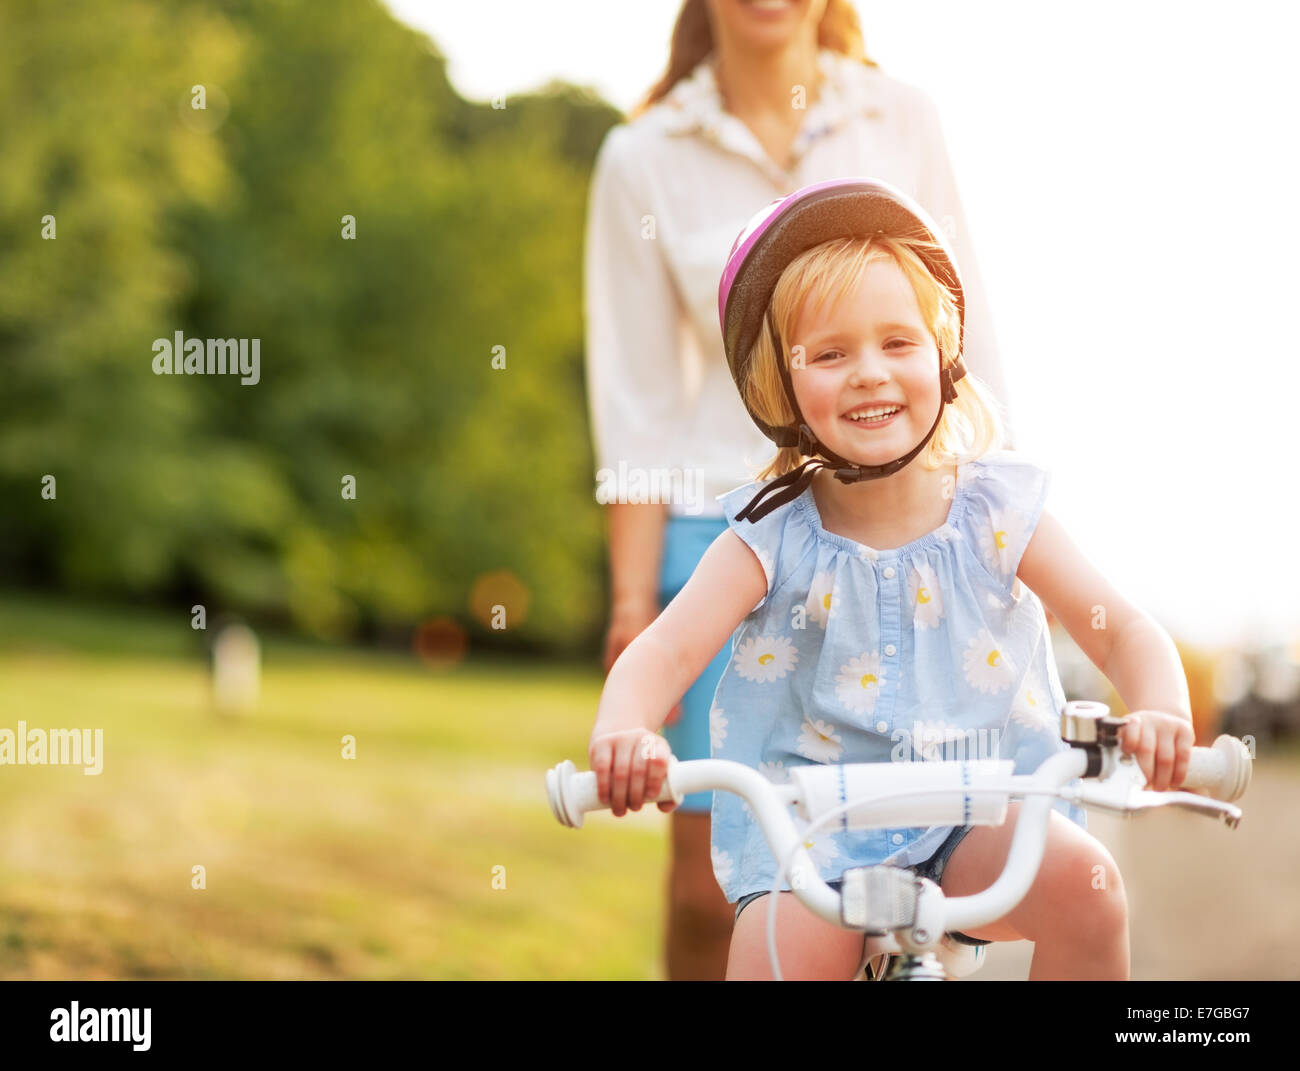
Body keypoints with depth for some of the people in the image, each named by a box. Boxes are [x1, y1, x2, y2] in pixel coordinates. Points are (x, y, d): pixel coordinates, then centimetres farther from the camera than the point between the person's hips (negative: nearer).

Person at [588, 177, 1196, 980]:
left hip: (981, 821, 1)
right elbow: (663, 653, -12)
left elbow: (1125, 633, -3)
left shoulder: (997, 513, -1)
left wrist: (1161, 714, -26)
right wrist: (624, 734, -36)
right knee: (782, 948, -27)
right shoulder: (772, 540, -4)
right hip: (813, 834, -1)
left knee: (1083, 881, -26)